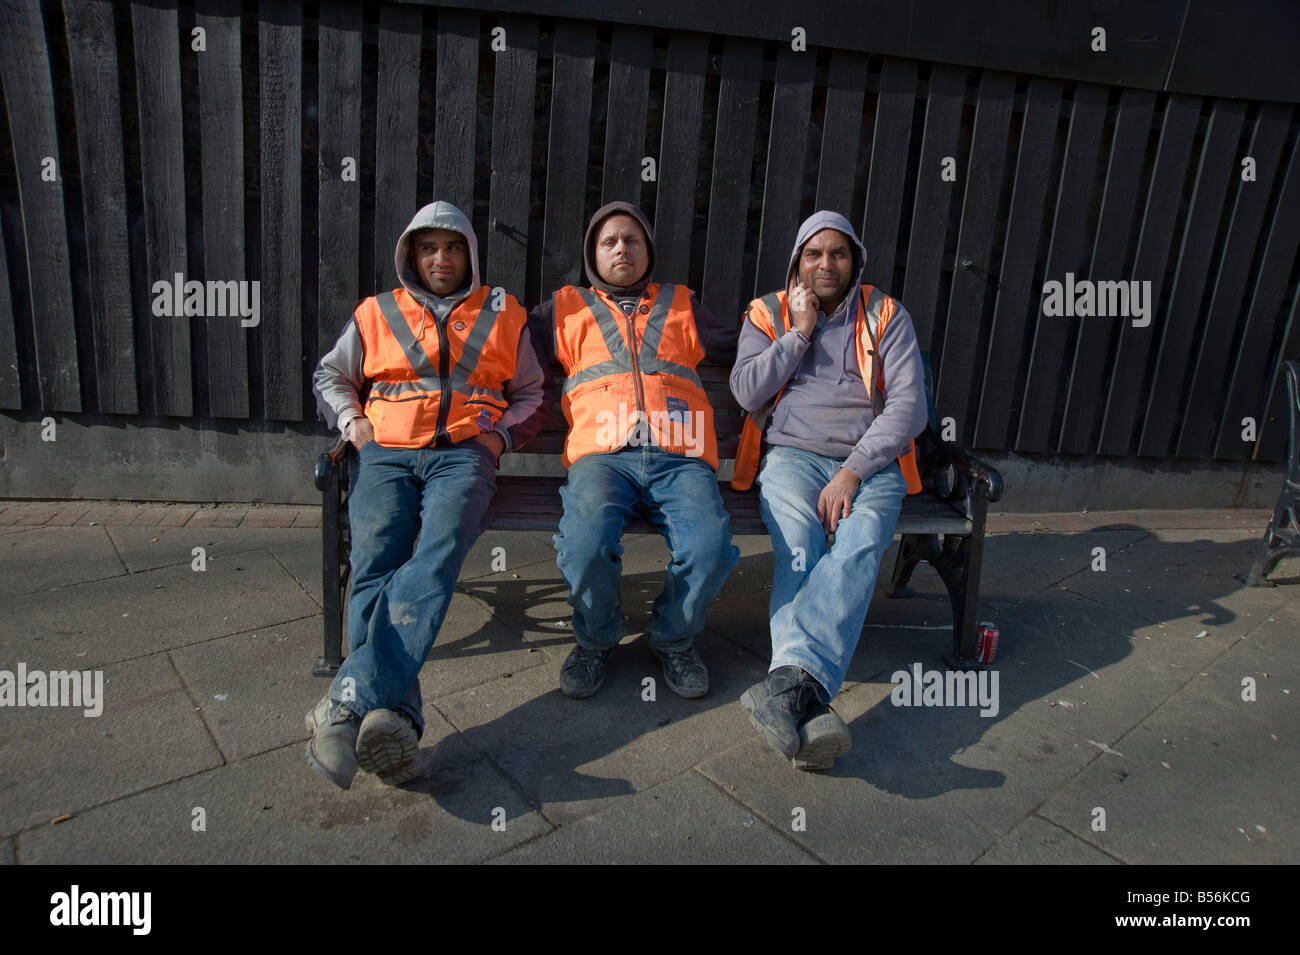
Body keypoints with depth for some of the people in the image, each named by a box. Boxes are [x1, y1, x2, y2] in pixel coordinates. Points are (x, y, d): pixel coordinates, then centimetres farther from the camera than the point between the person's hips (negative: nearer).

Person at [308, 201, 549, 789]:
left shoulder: (503, 315, 22)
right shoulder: (377, 314, 25)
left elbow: (533, 394, 24)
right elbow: (330, 376, 31)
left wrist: (501, 433, 5)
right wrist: (351, 419, 10)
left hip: (463, 453, -1)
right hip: (385, 452, 2)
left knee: (438, 553, -33)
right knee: (374, 562, -27)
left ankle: (352, 701, -45)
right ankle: (395, 721, -41)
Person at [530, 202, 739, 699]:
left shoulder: (682, 305, 31)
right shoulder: (566, 308, 28)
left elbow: (737, 347, 35)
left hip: (680, 456, 1)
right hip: (603, 454, 0)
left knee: (710, 547, -29)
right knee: (585, 545, -32)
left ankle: (673, 638, 4)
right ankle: (596, 639, 2)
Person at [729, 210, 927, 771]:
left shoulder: (886, 316, 12)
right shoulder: (768, 313, 15)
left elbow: (909, 404, 0)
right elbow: (747, 393, 1)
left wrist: (853, 471, -13)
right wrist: (799, 332, -1)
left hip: (871, 462, 0)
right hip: (793, 455, 0)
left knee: (860, 544, -33)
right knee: (798, 550, -30)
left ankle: (793, 679, -49)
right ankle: (809, 704, -44)